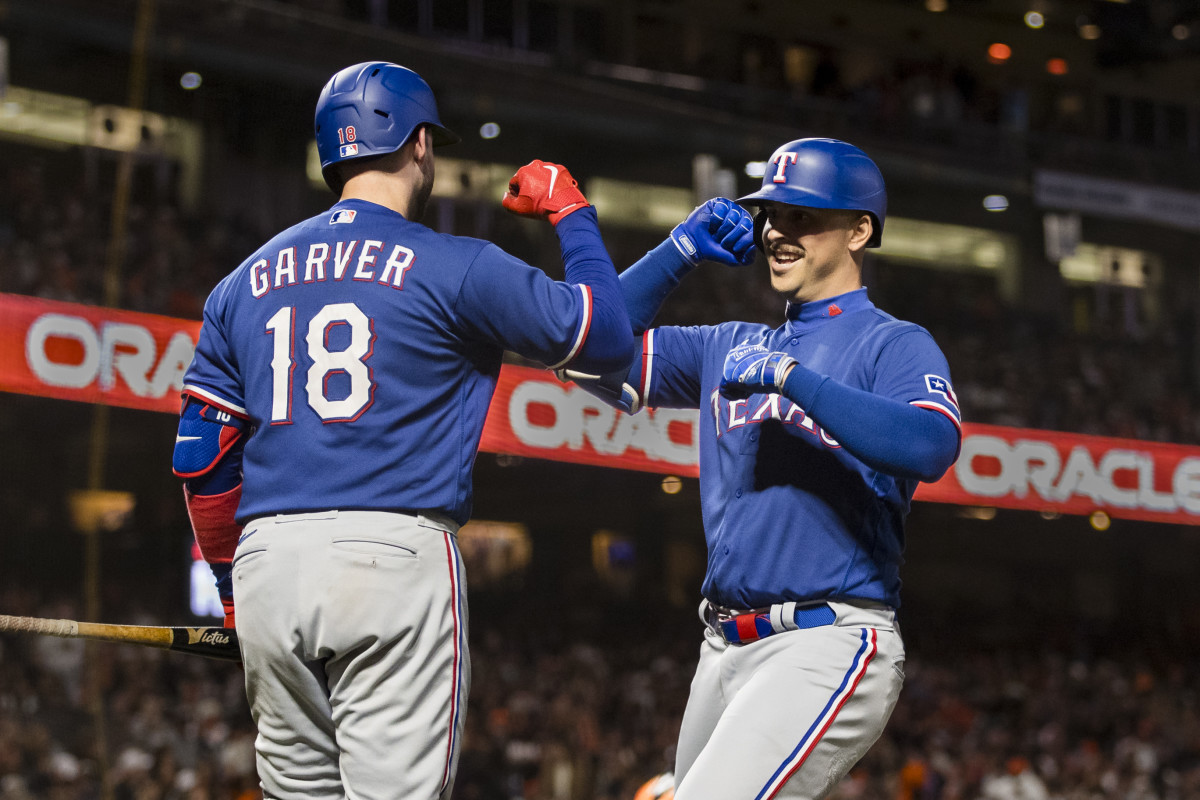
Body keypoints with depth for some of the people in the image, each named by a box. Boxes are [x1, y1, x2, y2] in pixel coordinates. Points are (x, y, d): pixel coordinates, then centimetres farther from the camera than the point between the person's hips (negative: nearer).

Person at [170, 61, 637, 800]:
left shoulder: (245, 282, 15)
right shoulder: (454, 267, 0)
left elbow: (201, 461, 15)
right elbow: (608, 338, 3)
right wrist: (573, 215, 17)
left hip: (268, 559, 5)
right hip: (394, 551, -5)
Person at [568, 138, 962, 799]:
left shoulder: (894, 344, -1)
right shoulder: (732, 347, 20)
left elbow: (933, 446, -21)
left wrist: (790, 377, -20)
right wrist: (680, 250, 8)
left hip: (830, 646, -8)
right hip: (725, 647, 8)